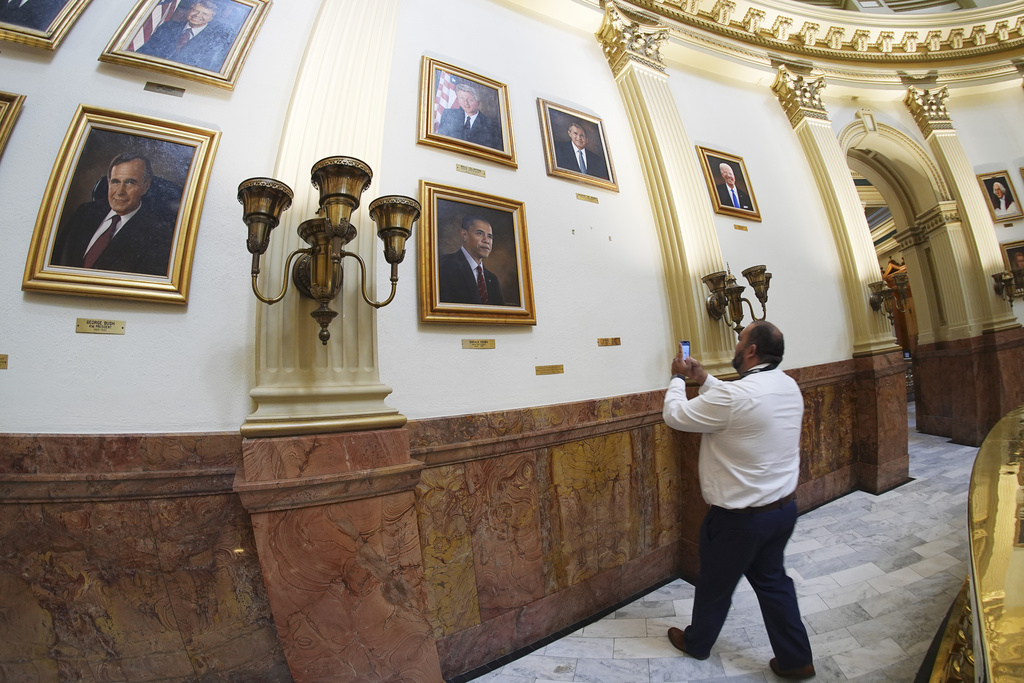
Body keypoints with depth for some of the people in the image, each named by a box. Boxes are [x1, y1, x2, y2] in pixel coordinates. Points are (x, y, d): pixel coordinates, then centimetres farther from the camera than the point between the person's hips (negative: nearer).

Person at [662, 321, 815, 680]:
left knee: (715, 583, 17)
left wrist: (678, 377, -2)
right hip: (784, 506, 7)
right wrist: (703, 379, 12)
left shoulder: (732, 396, -31)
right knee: (772, 579, 26)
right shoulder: (789, 386, -2)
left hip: (740, 516, -7)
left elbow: (674, 415, -19)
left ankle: (697, 642, 42)